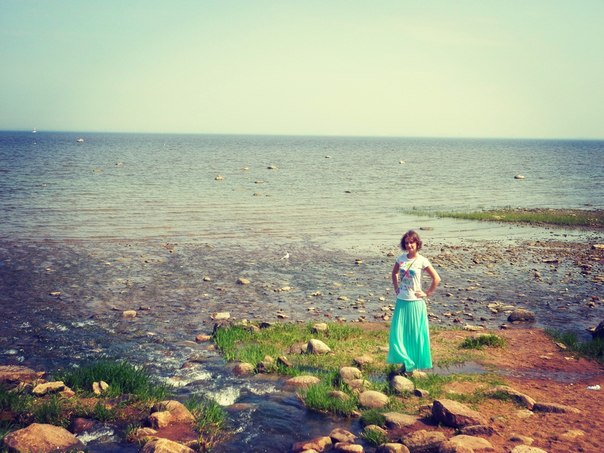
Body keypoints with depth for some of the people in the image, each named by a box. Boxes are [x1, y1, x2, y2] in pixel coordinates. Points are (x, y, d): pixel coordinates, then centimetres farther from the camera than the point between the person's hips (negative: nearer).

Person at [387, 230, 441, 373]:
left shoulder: (422, 261, -10)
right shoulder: (401, 258, 4)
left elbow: (437, 279, -9)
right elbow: (394, 273, 22)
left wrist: (427, 293, -7)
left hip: (415, 302, -5)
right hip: (401, 301, 5)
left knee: (415, 333, 5)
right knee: (398, 333, 6)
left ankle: (414, 364, 19)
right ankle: (406, 362, 20)